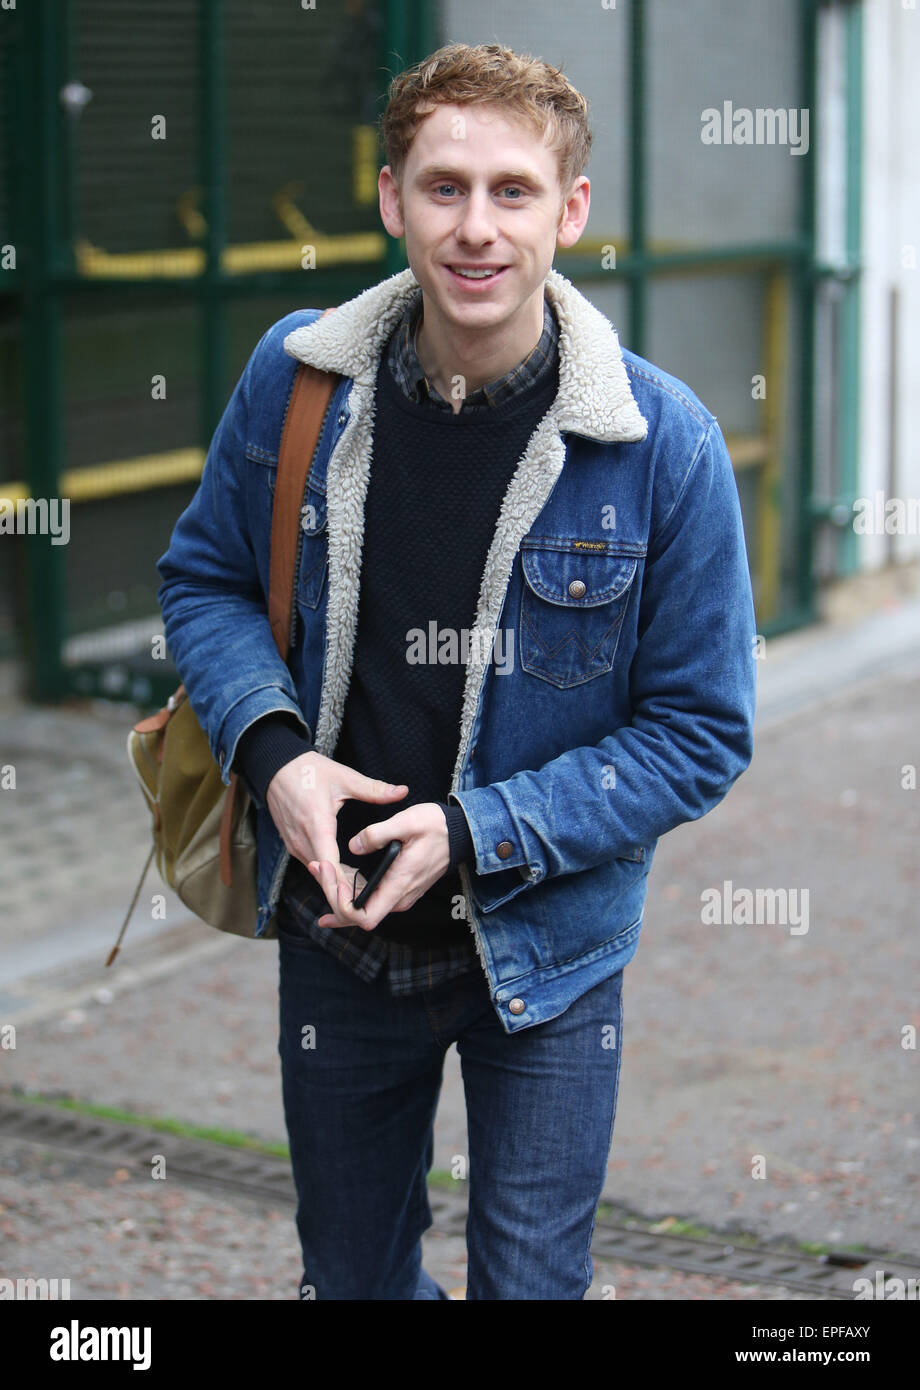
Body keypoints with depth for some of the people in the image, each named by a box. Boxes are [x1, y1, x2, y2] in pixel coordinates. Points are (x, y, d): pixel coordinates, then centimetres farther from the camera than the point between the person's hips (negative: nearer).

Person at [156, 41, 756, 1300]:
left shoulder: (662, 442, -16)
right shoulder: (297, 379, -10)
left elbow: (699, 732, -10)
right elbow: (205, 576, 6)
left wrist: (477, 836, -19)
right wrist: (273, 750, -14)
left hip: (543, 951, -2)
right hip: (337, 931, 3)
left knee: (531, 1282, 7)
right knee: (351, 1276, 21)